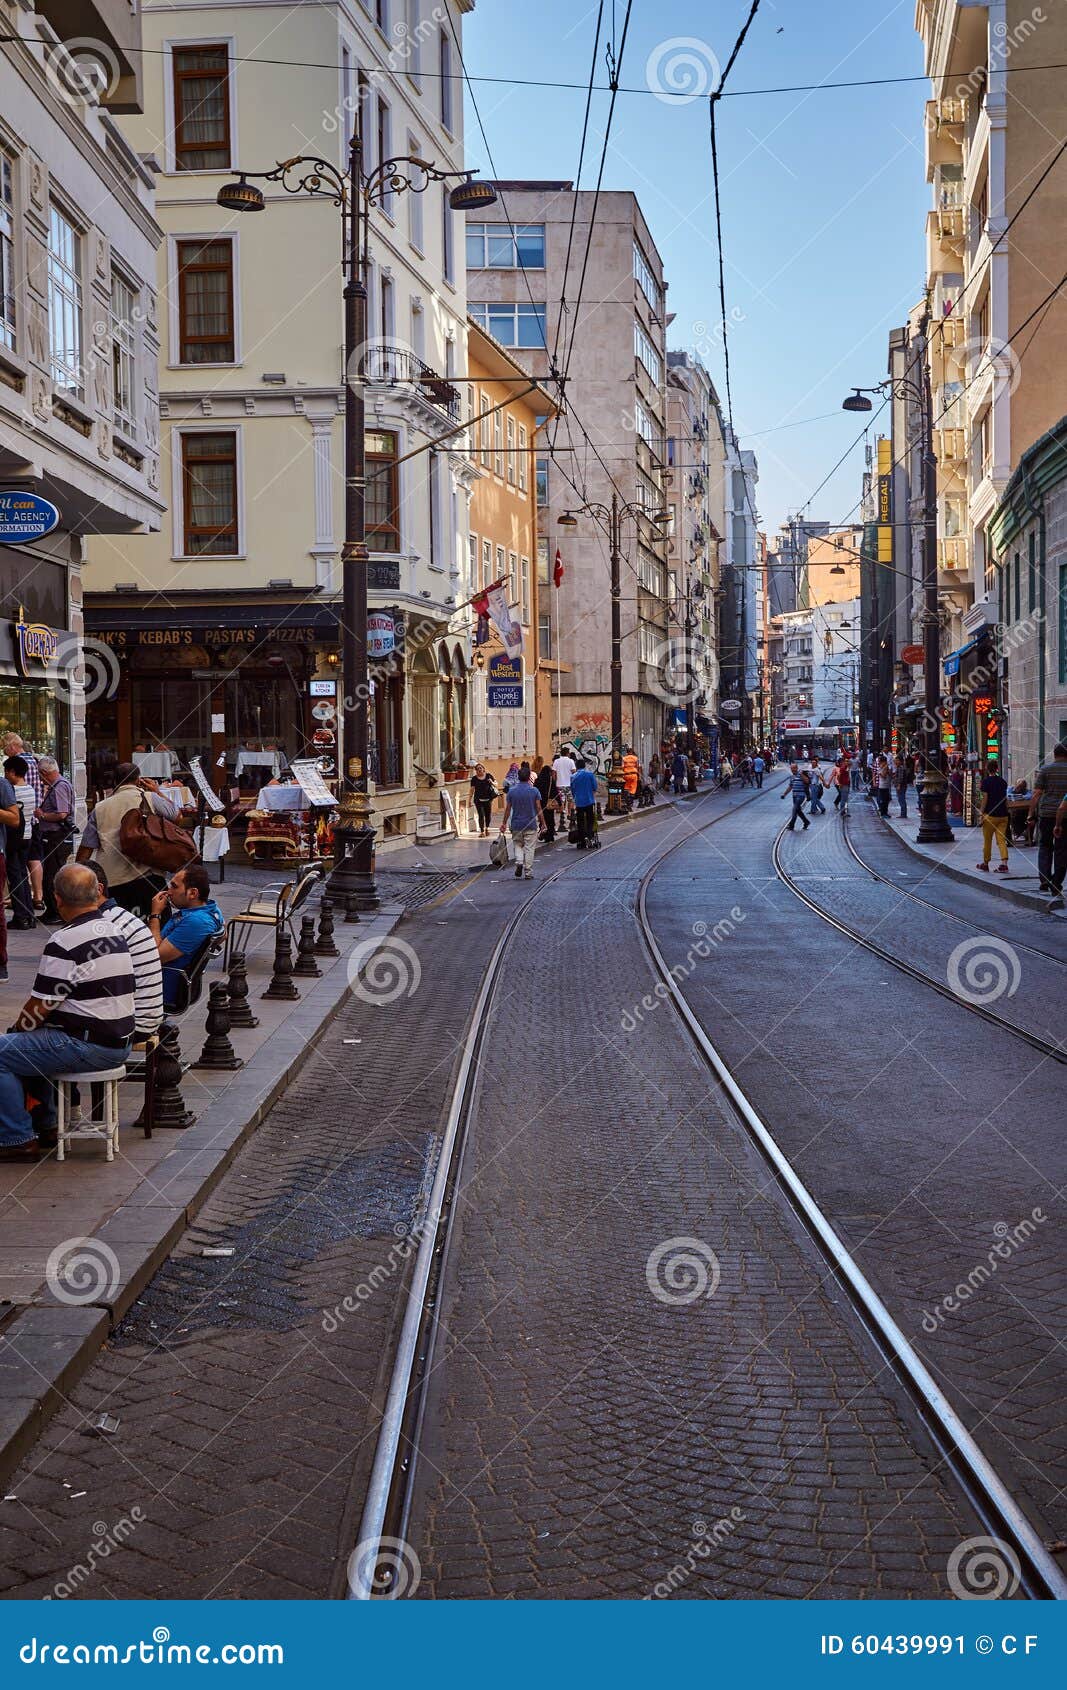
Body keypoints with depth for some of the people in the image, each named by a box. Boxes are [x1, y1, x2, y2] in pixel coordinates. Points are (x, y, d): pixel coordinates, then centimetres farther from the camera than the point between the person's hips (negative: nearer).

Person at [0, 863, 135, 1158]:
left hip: (86, 1046, -9)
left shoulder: (65, 942, -18)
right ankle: (46, 1123, 33)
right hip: (119, 1043, 9)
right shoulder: (113, 931, 10)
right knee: (30, 1046, 29)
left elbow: (39, 1007, -15)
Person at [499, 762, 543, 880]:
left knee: (518, 845, 18)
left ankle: (519, 862, -7)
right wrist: (542, 823, 3)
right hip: (531, 824, -1)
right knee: (529, 848, 5)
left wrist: (504, 823, 10)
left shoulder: (512, 791, -3)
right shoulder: (534, 791, -8)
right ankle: (528, 873, 6)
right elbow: (539, 809, -6)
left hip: (516, 824, 2)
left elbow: (507, 809, 1)